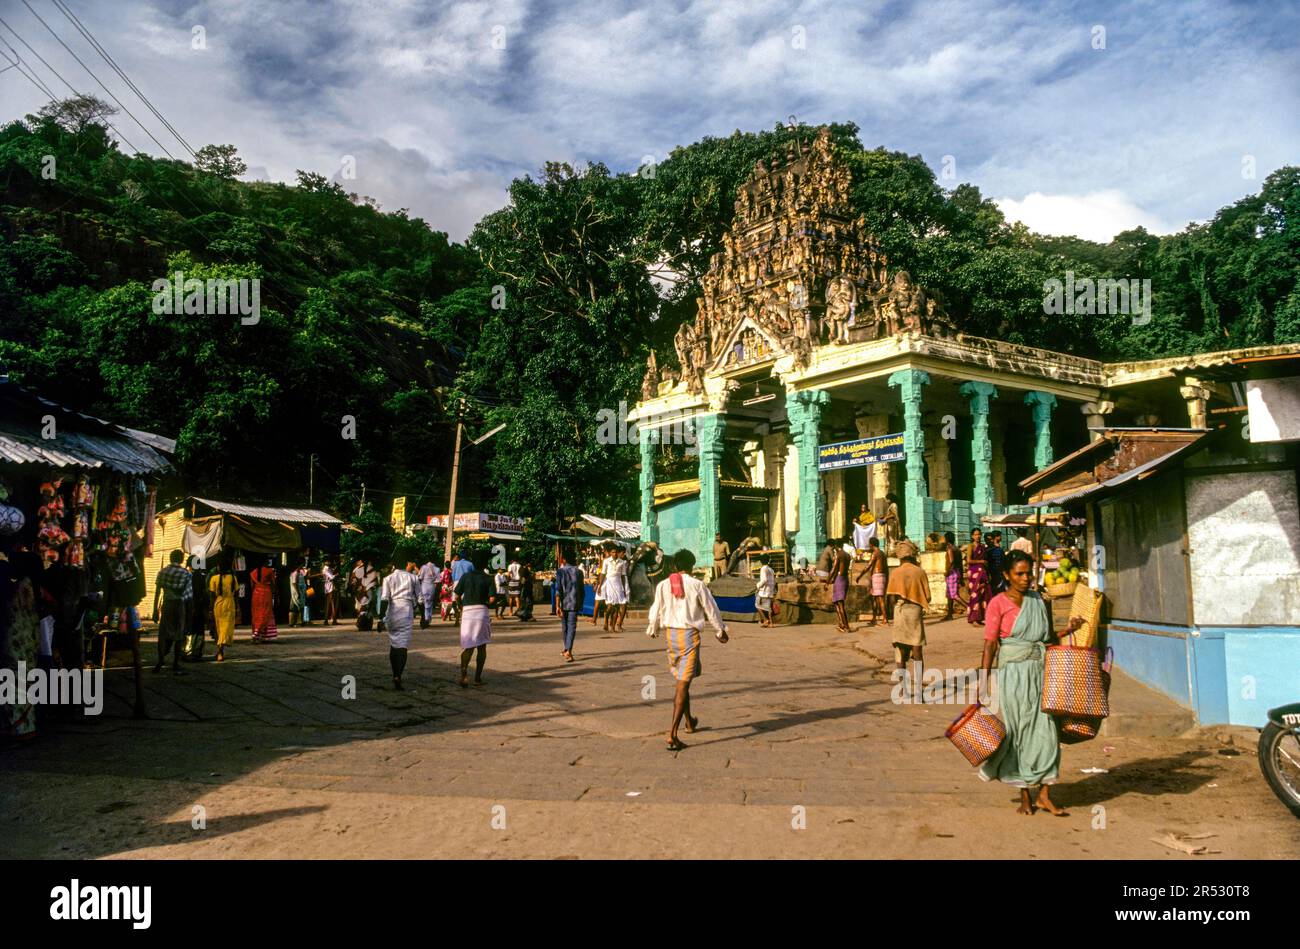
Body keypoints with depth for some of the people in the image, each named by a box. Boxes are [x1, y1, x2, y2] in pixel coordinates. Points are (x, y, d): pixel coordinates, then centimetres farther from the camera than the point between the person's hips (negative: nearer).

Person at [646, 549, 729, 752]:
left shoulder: (663, 585, 0)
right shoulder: (697, 585, -8)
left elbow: (656, 610, 7)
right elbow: (711, 610, 1)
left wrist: (652, 630, 27)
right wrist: (721, 630, 17)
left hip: (671, 633, 4)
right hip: (690, 634, -4)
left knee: (681, 680, 22)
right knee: (683, 684, -4)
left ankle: (689, 722, 40)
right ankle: (672, 735, -12)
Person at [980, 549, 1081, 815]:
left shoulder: (1039, 602, 9)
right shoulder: (998, 603, -5)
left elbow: (1048, 639, 19)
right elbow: (990, 645, -8)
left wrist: (1069, 629, 1)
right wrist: (982, 684, -12)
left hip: (1040, 673, 4)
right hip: (1013, 674, -4)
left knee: (1045, 731, 0)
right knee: (1019, 733, 4)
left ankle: (1044, 795, 12)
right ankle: (1025, 796, 17)